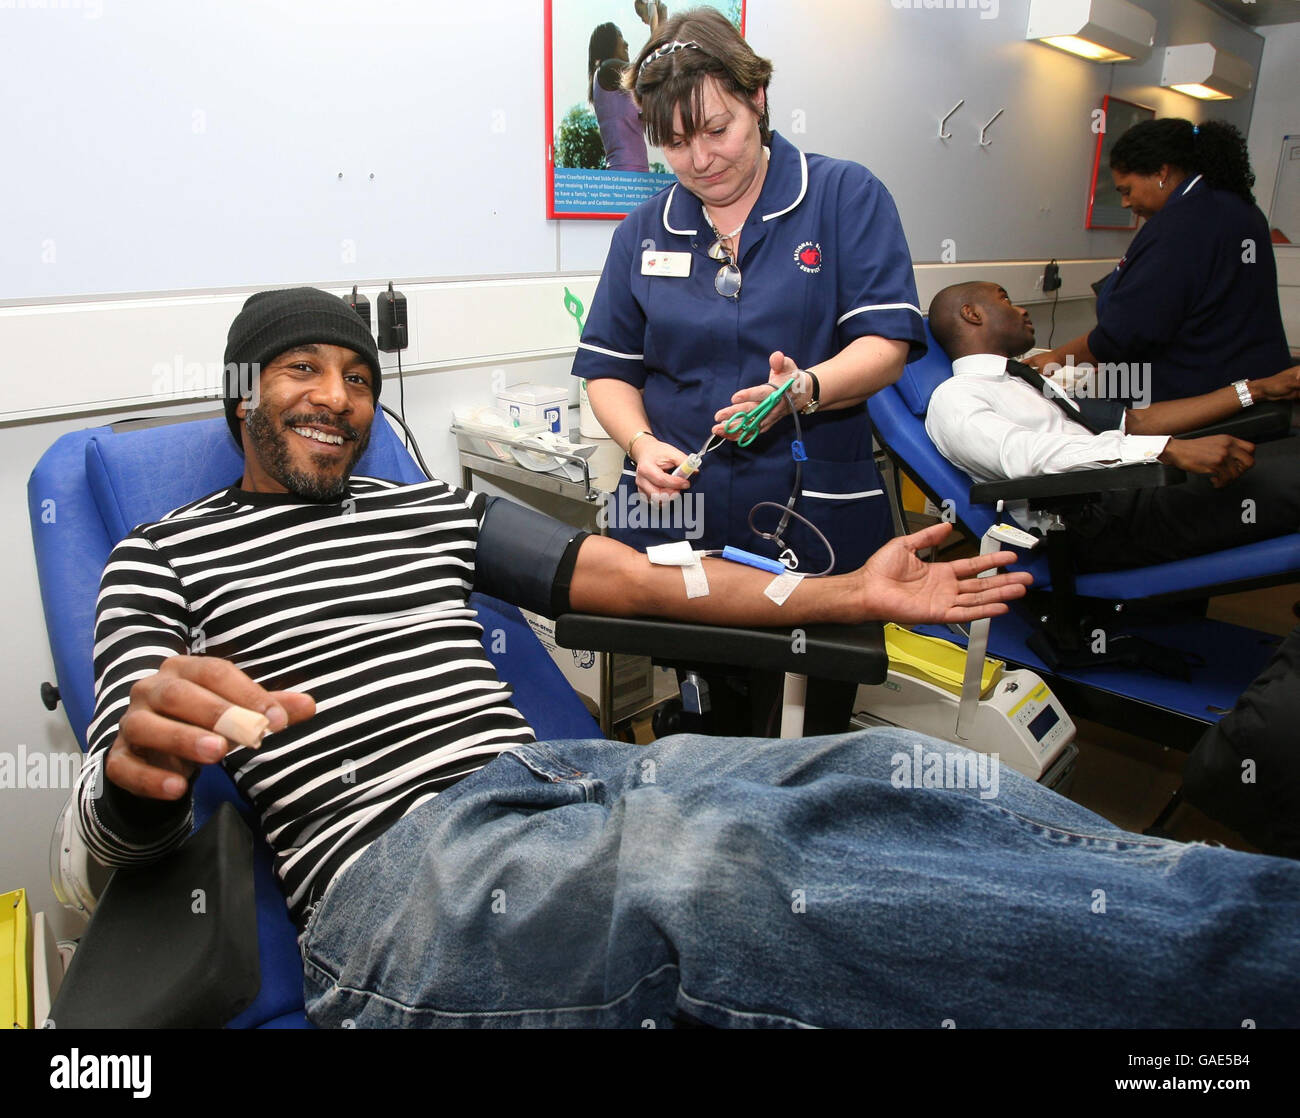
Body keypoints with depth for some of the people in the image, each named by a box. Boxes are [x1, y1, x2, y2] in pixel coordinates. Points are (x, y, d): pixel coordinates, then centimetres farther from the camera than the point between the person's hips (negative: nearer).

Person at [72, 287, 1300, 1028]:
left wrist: (845, 594, 8)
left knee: (882, 774, -18)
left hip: (557, 777, 6)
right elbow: (120, 821, 1)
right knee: (704, 860, -37)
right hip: (393, 863, -5)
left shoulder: (437, 509, 22)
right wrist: (140, 758, -27)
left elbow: (624, 574, 16)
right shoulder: (164, 556, 11)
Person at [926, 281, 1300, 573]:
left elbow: (1135, 421, 27)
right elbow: (1027, 455, -20)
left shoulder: (1034, 384, 29)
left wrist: (1258, 389, 23)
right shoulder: (952, 397, -1)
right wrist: (1170, 450, -28)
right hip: (1096, 521, -9)